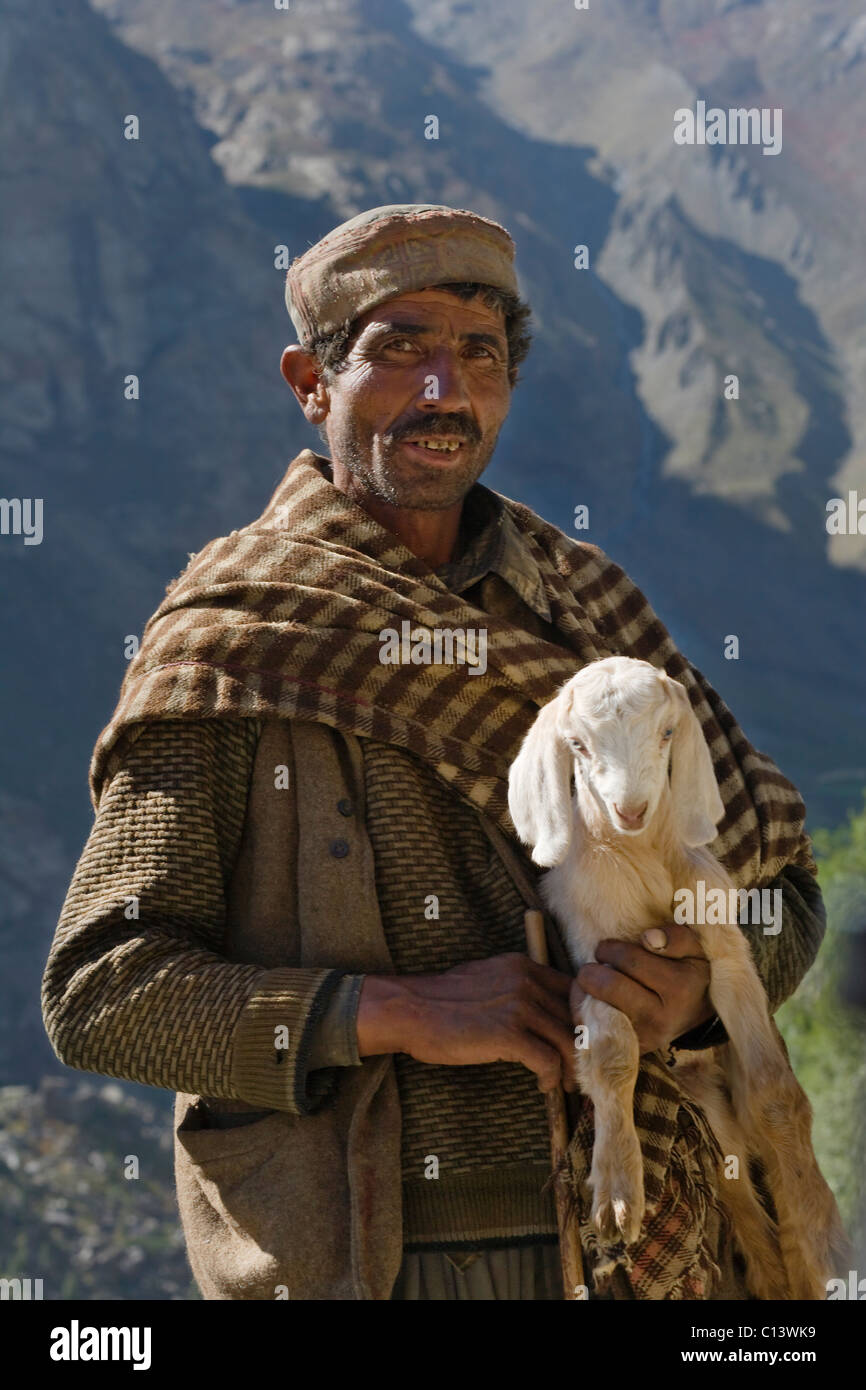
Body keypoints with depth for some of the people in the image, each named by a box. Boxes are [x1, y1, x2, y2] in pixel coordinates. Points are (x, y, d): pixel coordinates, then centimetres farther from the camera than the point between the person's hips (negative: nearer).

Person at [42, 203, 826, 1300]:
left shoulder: (583, 611, 9)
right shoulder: (226, 645, -3)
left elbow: (781, 889, 12)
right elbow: (98, 995, -8)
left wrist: (698, 991, -11)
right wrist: (400, 1014, -18)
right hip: (350, 1261, -3)